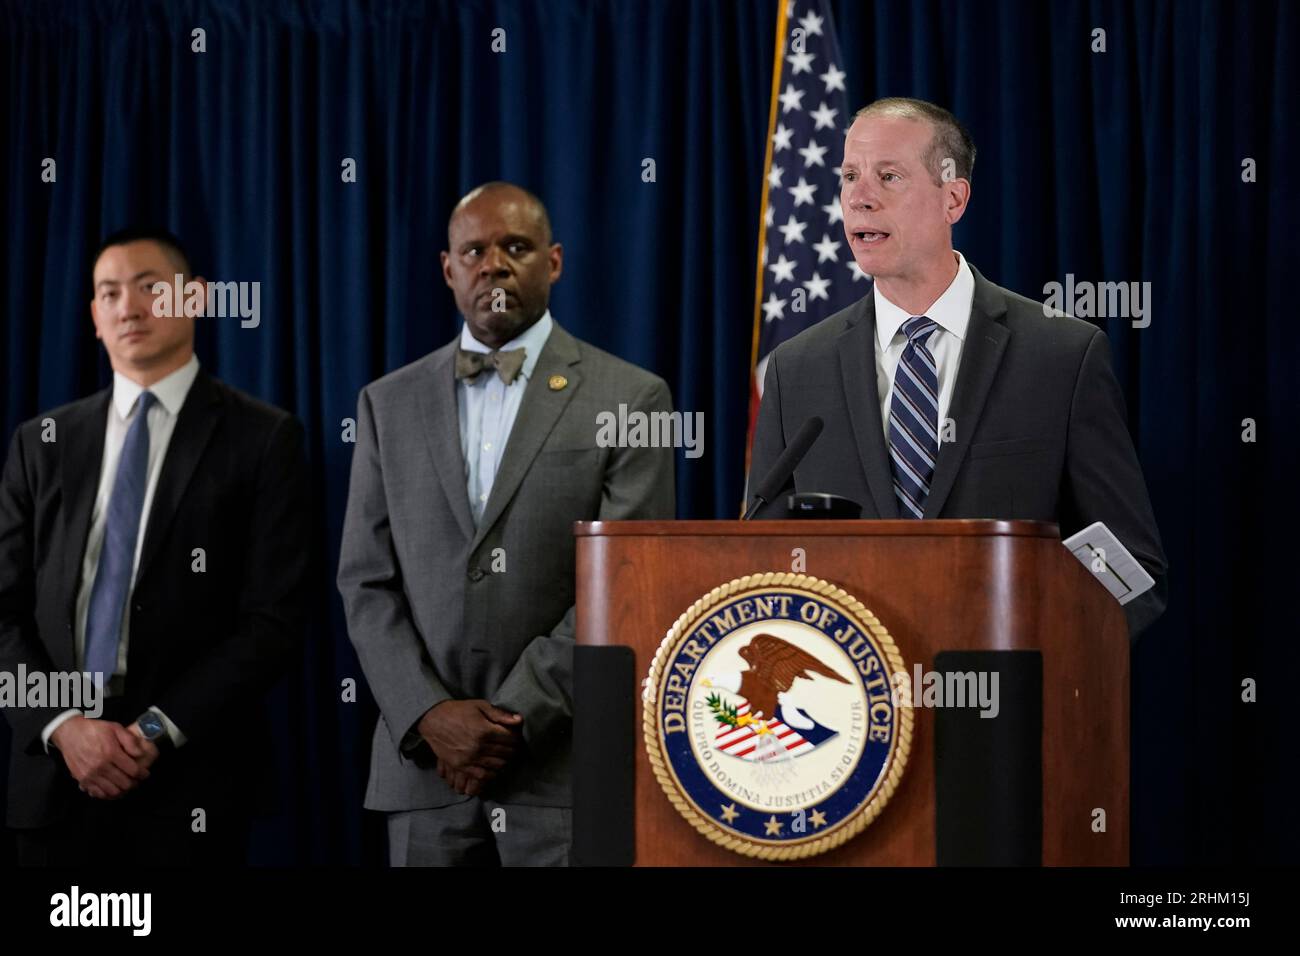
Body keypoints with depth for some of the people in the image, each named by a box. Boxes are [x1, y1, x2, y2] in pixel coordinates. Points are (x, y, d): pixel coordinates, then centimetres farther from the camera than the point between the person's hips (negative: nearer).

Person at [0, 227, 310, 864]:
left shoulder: (263, 438, 0)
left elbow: (275, 618, -6)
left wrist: (157, 731, -13)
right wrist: (62, 725, -10)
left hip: (189, 785, -3)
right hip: (54, 775, 3)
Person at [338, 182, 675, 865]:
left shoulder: (630, 400, 1)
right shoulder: (389, 404, 11)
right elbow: (367, 583, 7)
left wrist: (514, 719, -11)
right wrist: (431, 715, -8)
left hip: (567, 768, -2)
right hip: (426, 766, 3)